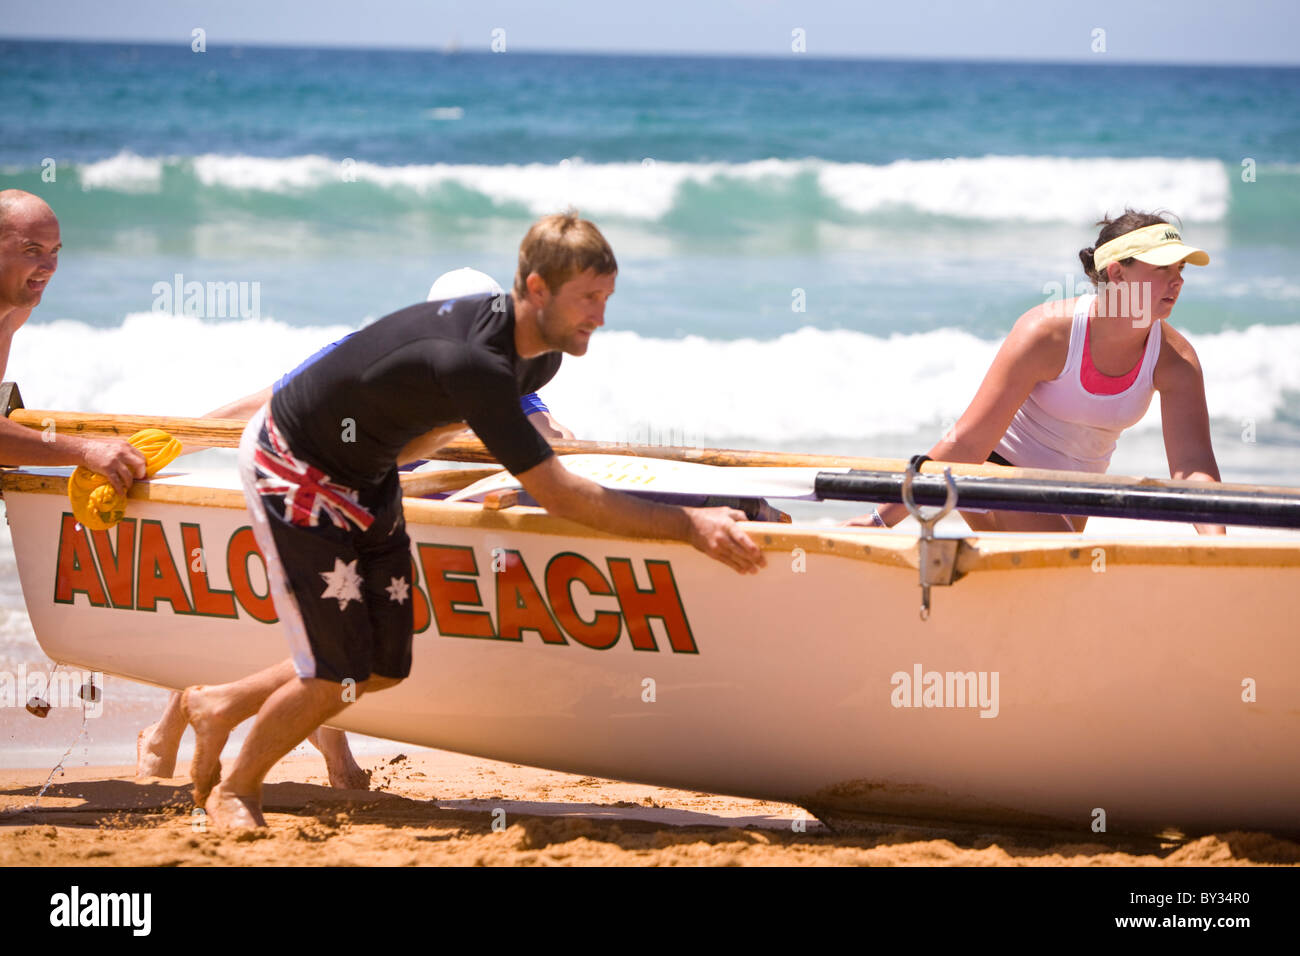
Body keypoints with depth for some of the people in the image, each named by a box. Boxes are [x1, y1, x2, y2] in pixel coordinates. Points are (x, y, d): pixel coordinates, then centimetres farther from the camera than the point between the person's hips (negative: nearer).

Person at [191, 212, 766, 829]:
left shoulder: (538, 355, -8)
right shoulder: (474, 362, -38)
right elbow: (559, 497, -36)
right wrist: (691, 527, -36)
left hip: (363, 474, 9)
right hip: (292, 469, -9)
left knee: (384, 668, 9)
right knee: (334, 678, -8)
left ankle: (221, 706, 29)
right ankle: (235, 793, 16)